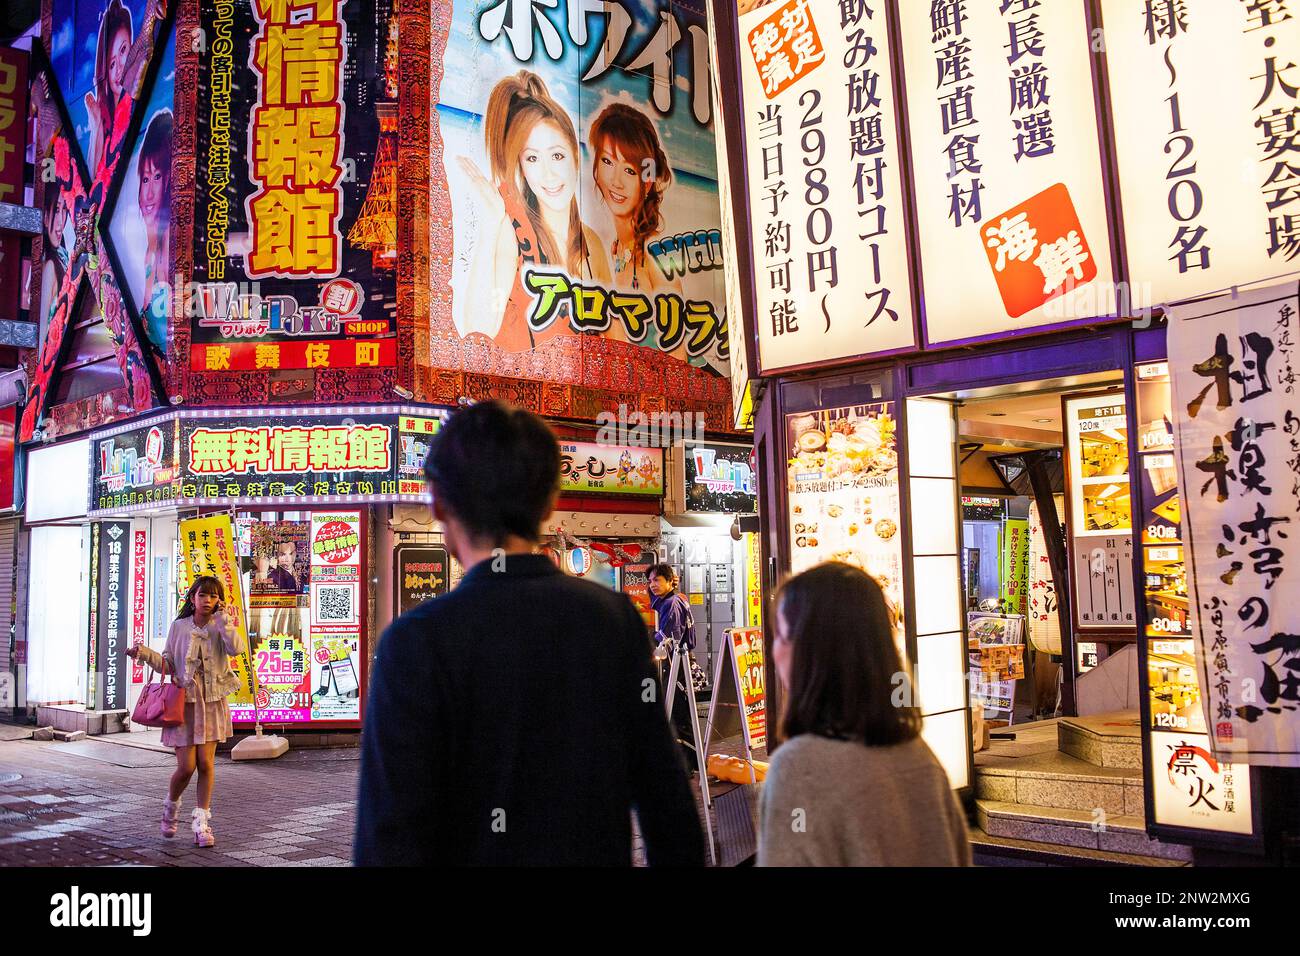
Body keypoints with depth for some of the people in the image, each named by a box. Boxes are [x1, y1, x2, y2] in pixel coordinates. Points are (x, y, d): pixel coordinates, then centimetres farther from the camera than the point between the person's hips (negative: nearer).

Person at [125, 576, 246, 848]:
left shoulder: (221, 627, 1)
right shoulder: (179, 626, 3)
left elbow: (236, 648, -20)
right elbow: (168, 664, 8)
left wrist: (222, 619, -14)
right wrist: (145, 653, -8)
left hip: (212, 702, 0)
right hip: (184, 701, 0)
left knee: (206, 763, -1)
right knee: (186, 766, -4)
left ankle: (202, 822, 10)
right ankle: (171, 805, 27)